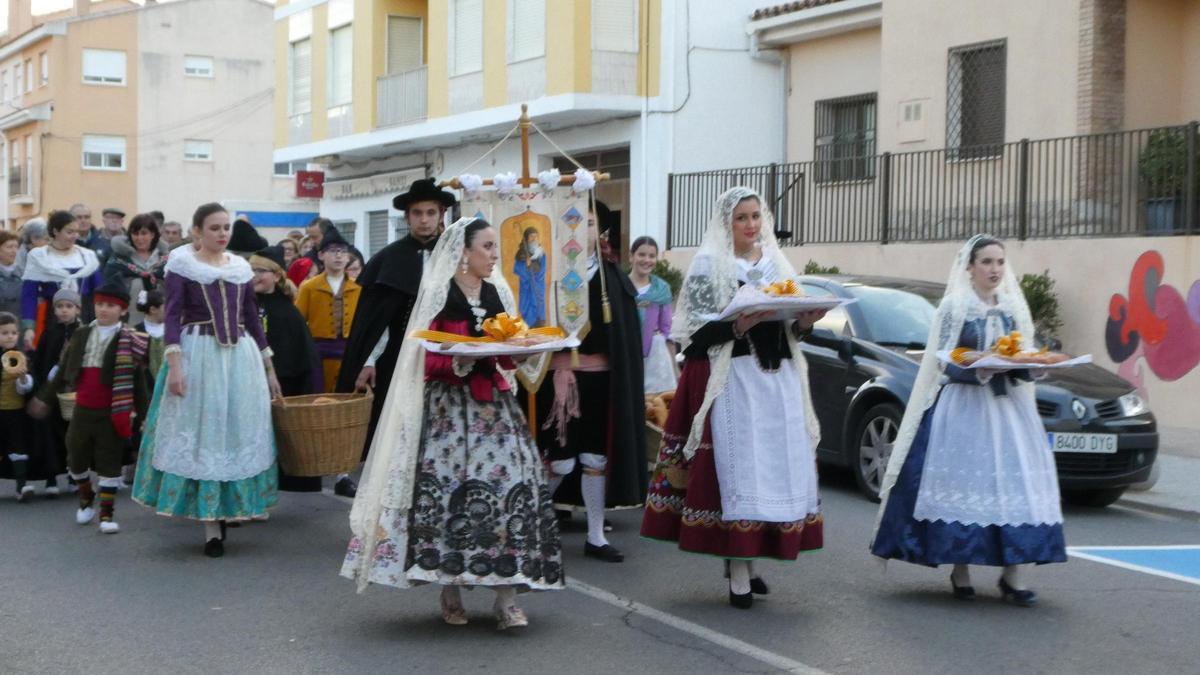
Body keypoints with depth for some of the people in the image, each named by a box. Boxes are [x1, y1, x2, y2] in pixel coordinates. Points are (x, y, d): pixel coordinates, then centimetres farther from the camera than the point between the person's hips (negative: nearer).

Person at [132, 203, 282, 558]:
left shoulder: (241, 267, 11)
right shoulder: (182, 264, -2)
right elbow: (172, 316, -8)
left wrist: (269, 369, 15)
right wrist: (174, 365, -19)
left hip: (240, 356, 4)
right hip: (197, 355, -4)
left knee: (237, 433, 5)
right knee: (201, 434, -2)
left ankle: (223, 513, 18)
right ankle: (211, 525, 0)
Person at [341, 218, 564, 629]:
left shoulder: (498, 293, 13)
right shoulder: (438, 294, -2)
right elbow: (426, 360, -6)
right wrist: (461, 359, -22)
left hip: (493, 402, 5)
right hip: (449, 405, -4)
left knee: (512, 483, -8)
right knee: (447, 487, -8)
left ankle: (506, 597, -5)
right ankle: (450, 592, 8)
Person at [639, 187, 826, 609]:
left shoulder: (776, 263, 17)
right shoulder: (709, 265, 0)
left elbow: (790, 326, 18)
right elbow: (696, 330, -7)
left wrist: (805, 321, -3)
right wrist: (739, 324, -21)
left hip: (777, 378, 6)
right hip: (731, 378, -6)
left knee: (775, 466, 4)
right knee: (736, 468, -9)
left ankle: (748, 561, 16)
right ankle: (738, 575, -5)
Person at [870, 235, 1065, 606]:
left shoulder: (1013, 308, 13)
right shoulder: (954, 307, -1)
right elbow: (943, 363, -6)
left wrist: (1023, 362, -8)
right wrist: (982, 366, -20)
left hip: (1007, 406, 4)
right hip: (962, 405, -4)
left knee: (1014, 480, -5)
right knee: (962, 481, -6)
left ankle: (1014, 574, -4)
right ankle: (960, 572, 3)